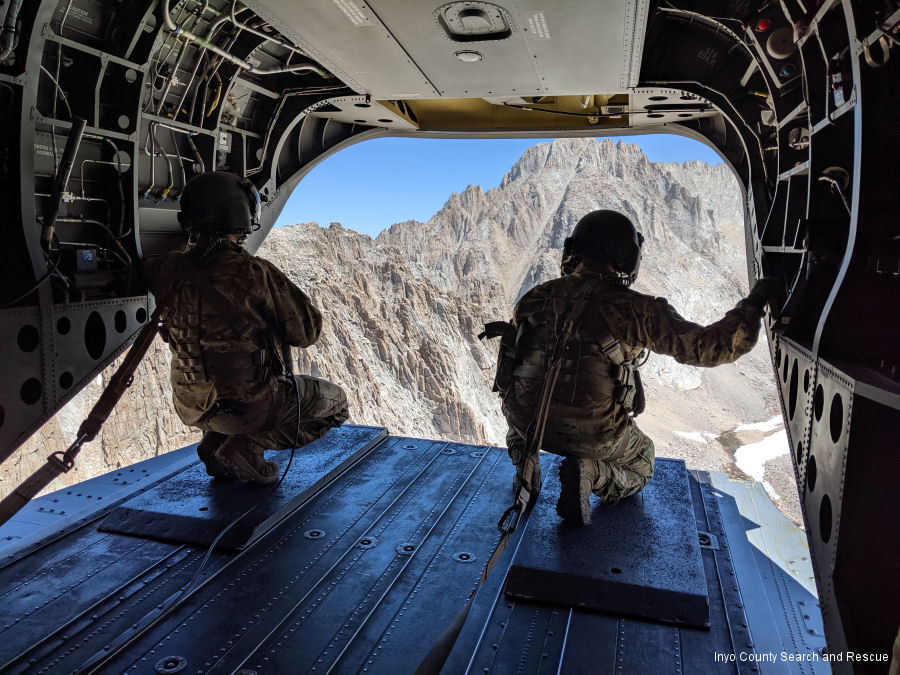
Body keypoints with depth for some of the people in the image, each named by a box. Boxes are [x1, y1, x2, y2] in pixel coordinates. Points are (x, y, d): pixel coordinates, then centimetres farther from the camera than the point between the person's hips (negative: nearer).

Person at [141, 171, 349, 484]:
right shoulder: (256, 274, -25)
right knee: (335, 402, 15)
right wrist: (280, 290, 1)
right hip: (249, 405, -7)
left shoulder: (169, 271, -8)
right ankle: (247, 446, -3)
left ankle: (215, 441, 14)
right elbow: (306, 331, -15)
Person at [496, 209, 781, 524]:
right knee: (640, 466, 29)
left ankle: (525, 462, 12)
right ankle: (590, 473, -4)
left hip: (525, 419, 3)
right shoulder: (634, 309, -14)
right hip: (593, 434, -2)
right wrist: (753, 303, 2)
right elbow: (710, 347, -13)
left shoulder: (538, 296, -2)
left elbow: (509, 363, 10)